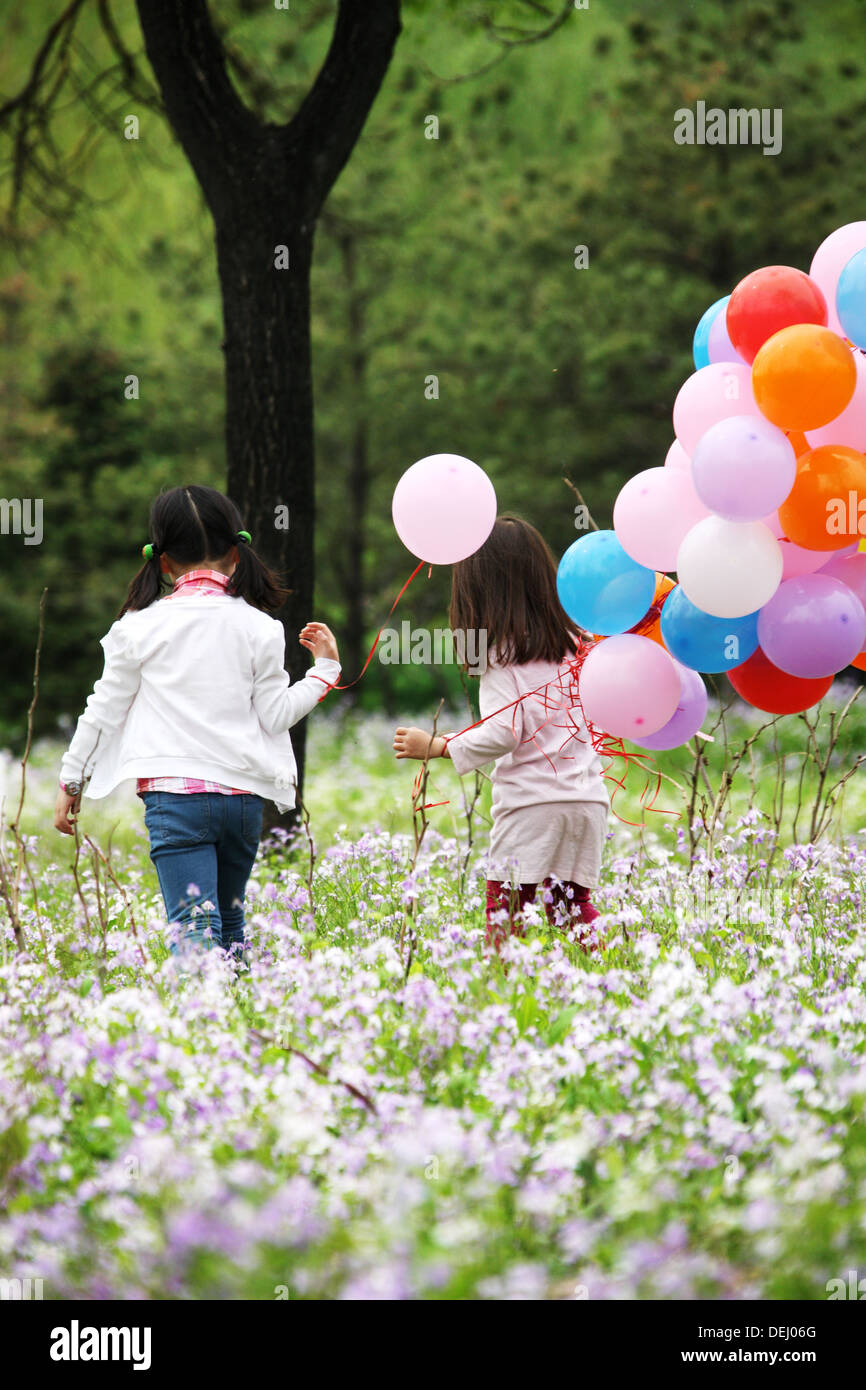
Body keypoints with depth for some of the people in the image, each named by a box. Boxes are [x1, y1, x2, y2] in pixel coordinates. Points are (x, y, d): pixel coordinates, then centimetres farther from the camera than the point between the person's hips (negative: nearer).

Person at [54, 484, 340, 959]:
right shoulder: (258, 629, 3)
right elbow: (276, 715, 5)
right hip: (244, 795, 3)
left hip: (174, 794, -3)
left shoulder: (141, 627, 1)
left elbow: (105, 710, 7)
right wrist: (325, 669, 19)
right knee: (230, 921, 19)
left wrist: (71, 781, 17)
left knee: (195, 926, -13)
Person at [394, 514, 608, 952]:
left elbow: (503, 733, -11)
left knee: (505, 905, -4)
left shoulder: (502, 653, -5)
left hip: (531, 802, -6)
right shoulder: (570, 644, 12)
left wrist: (436, 746, -2)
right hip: (587, 798, 6)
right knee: (571, 903, 10)